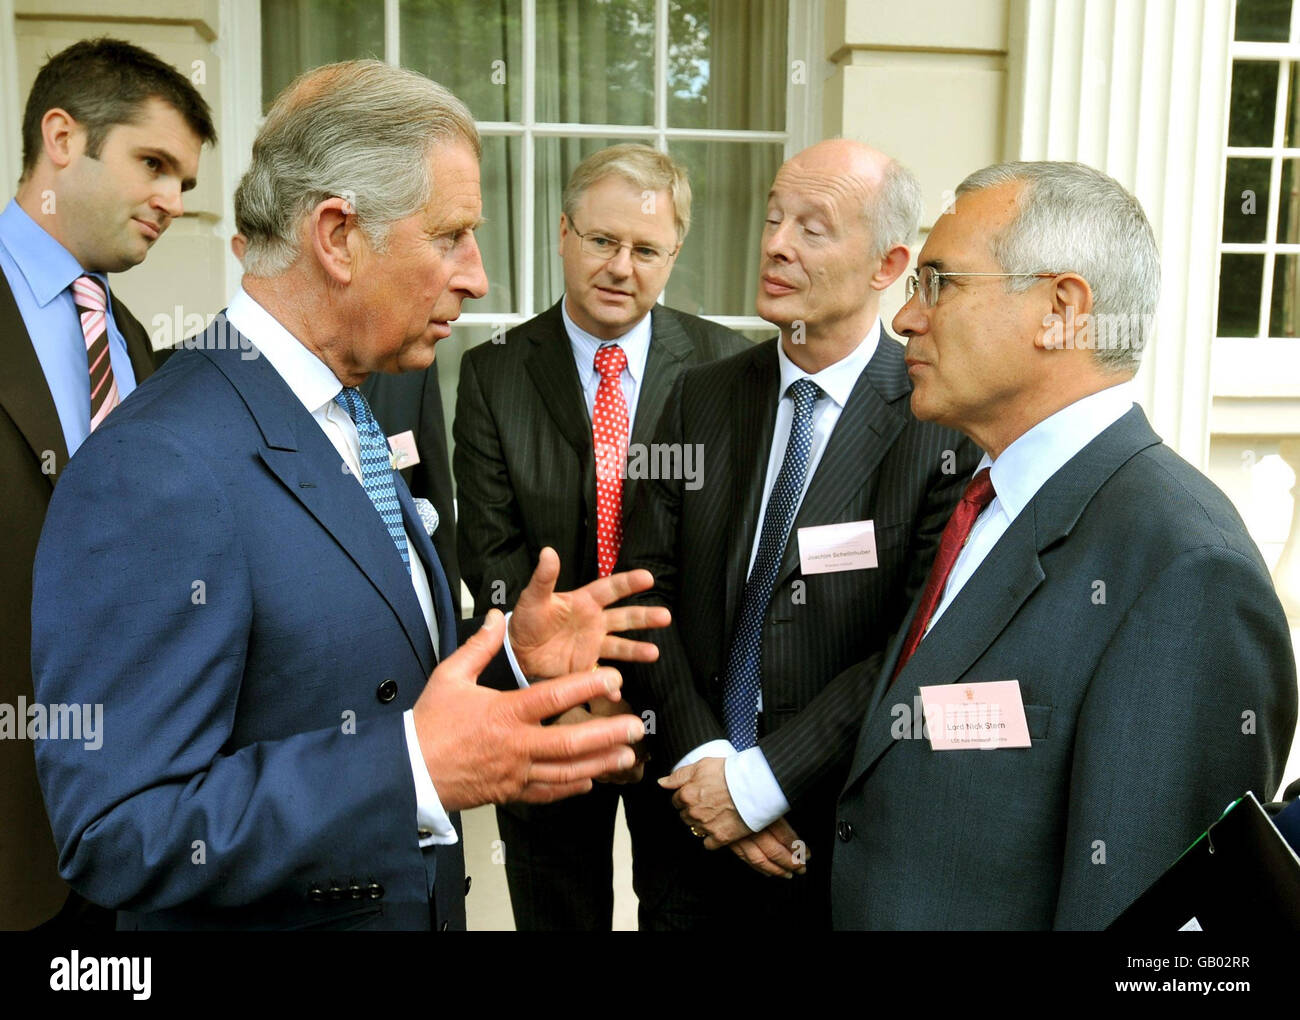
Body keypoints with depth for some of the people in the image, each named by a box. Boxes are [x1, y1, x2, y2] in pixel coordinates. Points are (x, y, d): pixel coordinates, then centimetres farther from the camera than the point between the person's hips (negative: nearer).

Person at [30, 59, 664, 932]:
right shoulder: (157, 472, -24)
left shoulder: (344, 419, 4)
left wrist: (511, 654, -4)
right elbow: (117, 837, -26)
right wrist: (418, 768, -32)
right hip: (273, 916, -7)